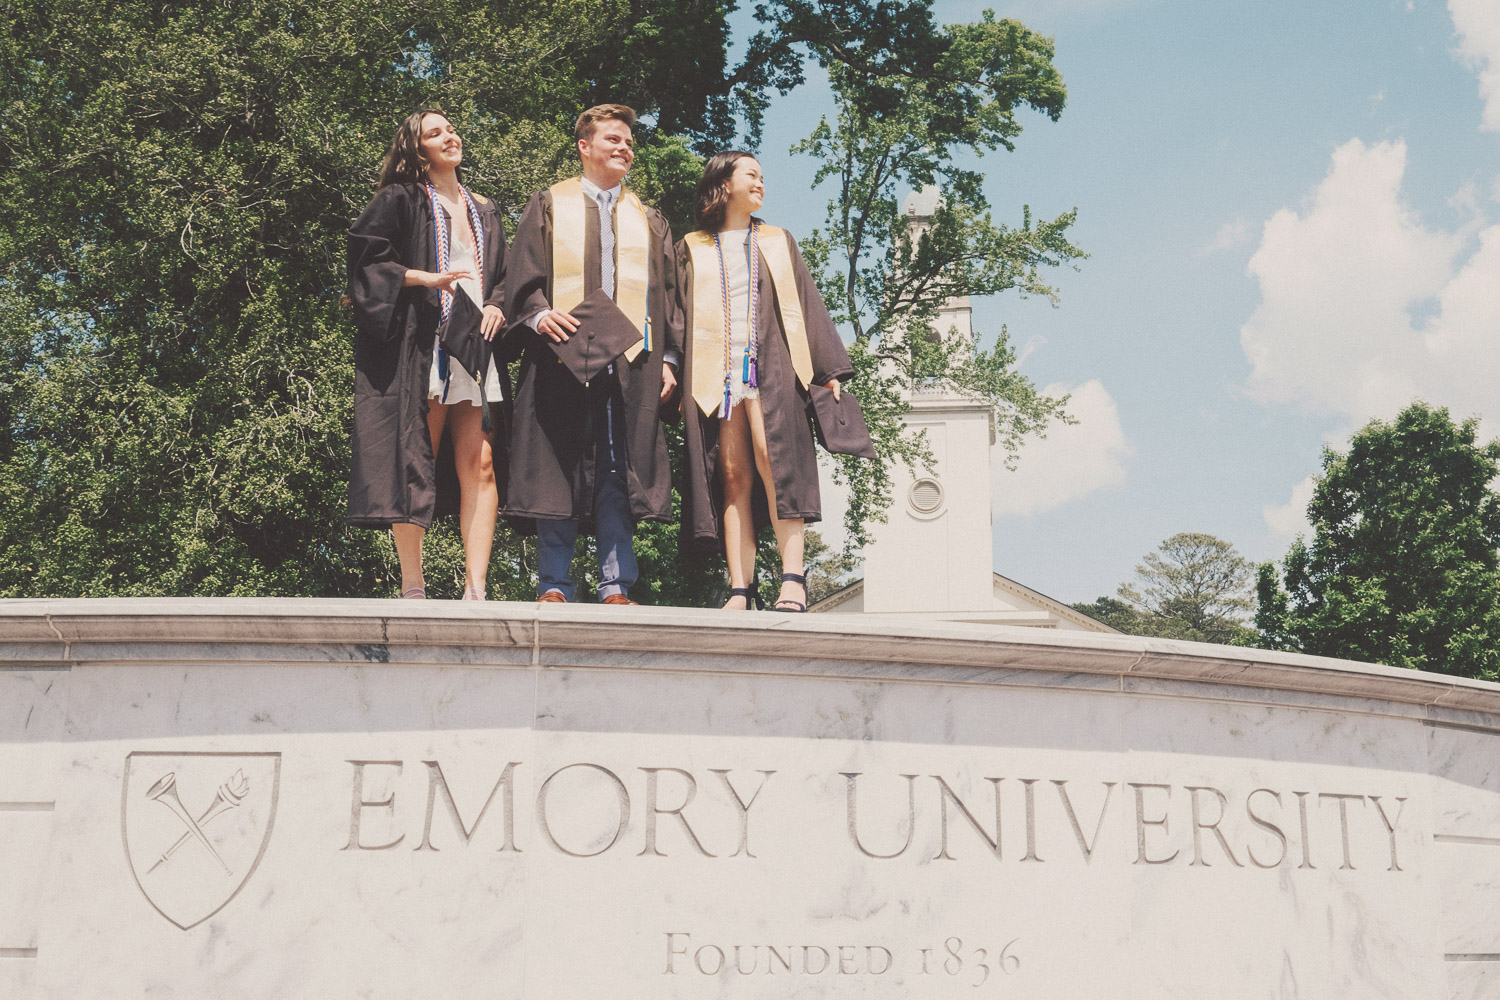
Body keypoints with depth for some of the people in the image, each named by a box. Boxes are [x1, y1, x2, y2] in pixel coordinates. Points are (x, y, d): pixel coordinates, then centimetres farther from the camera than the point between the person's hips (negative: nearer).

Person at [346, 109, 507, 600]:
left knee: (479, 464, -6)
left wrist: (496, 307, 3)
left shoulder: (483, 210, 23)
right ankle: (412, 589, -5)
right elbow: (365, 253, -4)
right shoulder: (401, 200, 6)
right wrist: (426, 278, -14)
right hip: (420, 347, -5)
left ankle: (475, 588, -6)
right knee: (414, 463, -8)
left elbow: (503, 276, 24)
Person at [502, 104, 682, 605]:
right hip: (563, 355, -2)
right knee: (557, 468, -5)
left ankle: (616, 586, -3)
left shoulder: (648, 220, 23)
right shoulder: (550, 205, 15)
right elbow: (523, 275, 5)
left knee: (621, 472, -4)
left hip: (631, 360, 2)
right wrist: (538, 314, -15)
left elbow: (666, 295, 17)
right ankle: (553, 584, -2)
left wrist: (667, 358, 5)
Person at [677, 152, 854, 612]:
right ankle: (740, 590, -9)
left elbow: (808, 304, 16)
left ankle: (793, 579, -25)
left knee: (772, 462, -19)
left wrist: (829, 368, 7)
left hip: (769, 366, -1)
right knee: (733, 478, -6)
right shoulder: (693, 249, 18)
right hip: (716, 372, 1)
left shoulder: (778, 242, 20)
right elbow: (679, 315, 13)